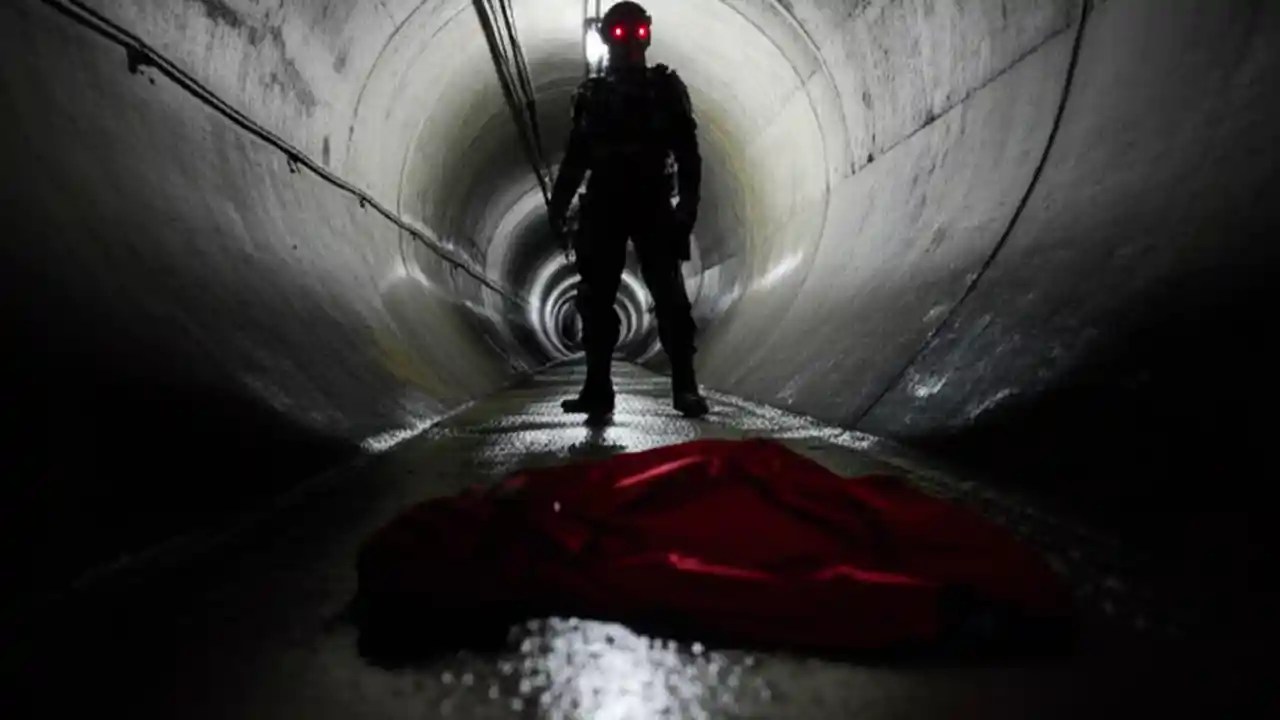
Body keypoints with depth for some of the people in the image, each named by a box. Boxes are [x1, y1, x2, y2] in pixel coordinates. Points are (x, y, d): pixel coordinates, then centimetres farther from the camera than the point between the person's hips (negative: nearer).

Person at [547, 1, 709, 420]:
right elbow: (575, 157, 13)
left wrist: (688, 202, -13)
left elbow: (687, 152, 0)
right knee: (595, 300, -2)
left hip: (653, 208, -2)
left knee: (670, 298, -10)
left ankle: (685, 388, -8)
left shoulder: (666, 88, 7)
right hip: (603, 209, 3)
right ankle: (597, 389, 3)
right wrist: (558, 204, 2)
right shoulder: (592, 94, 14)